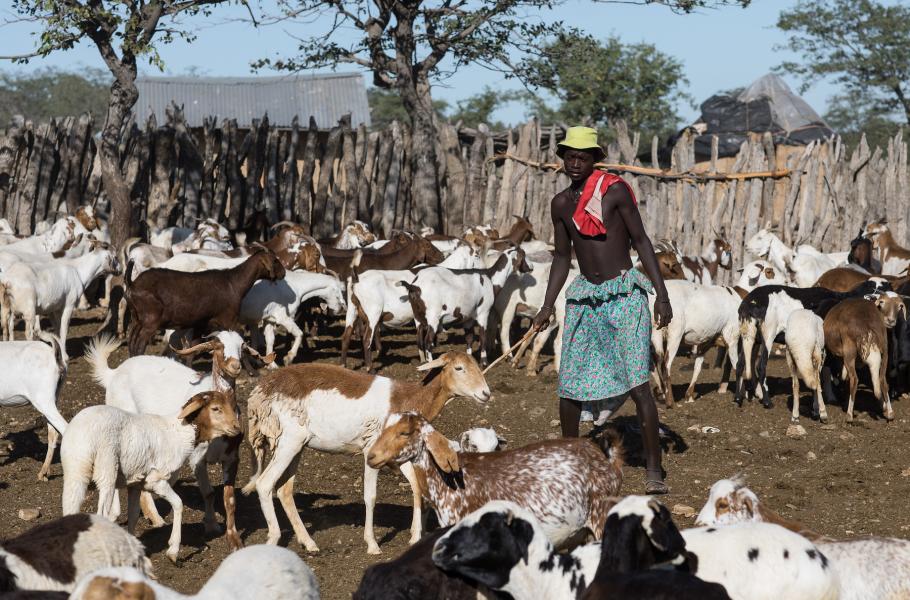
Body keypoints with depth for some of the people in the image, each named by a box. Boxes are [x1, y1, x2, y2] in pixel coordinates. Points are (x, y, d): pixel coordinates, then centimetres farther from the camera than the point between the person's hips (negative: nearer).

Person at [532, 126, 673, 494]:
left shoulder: (615, 190, -6)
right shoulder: (561, 204, 9)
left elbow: (640, 240, -5)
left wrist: (662, 295, -10)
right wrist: (547, 307, 11)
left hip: (625, 295, -5)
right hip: (584, 298, 5)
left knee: (637, 384, -13)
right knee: (569, 388, 5)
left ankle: (654, 470, -10)